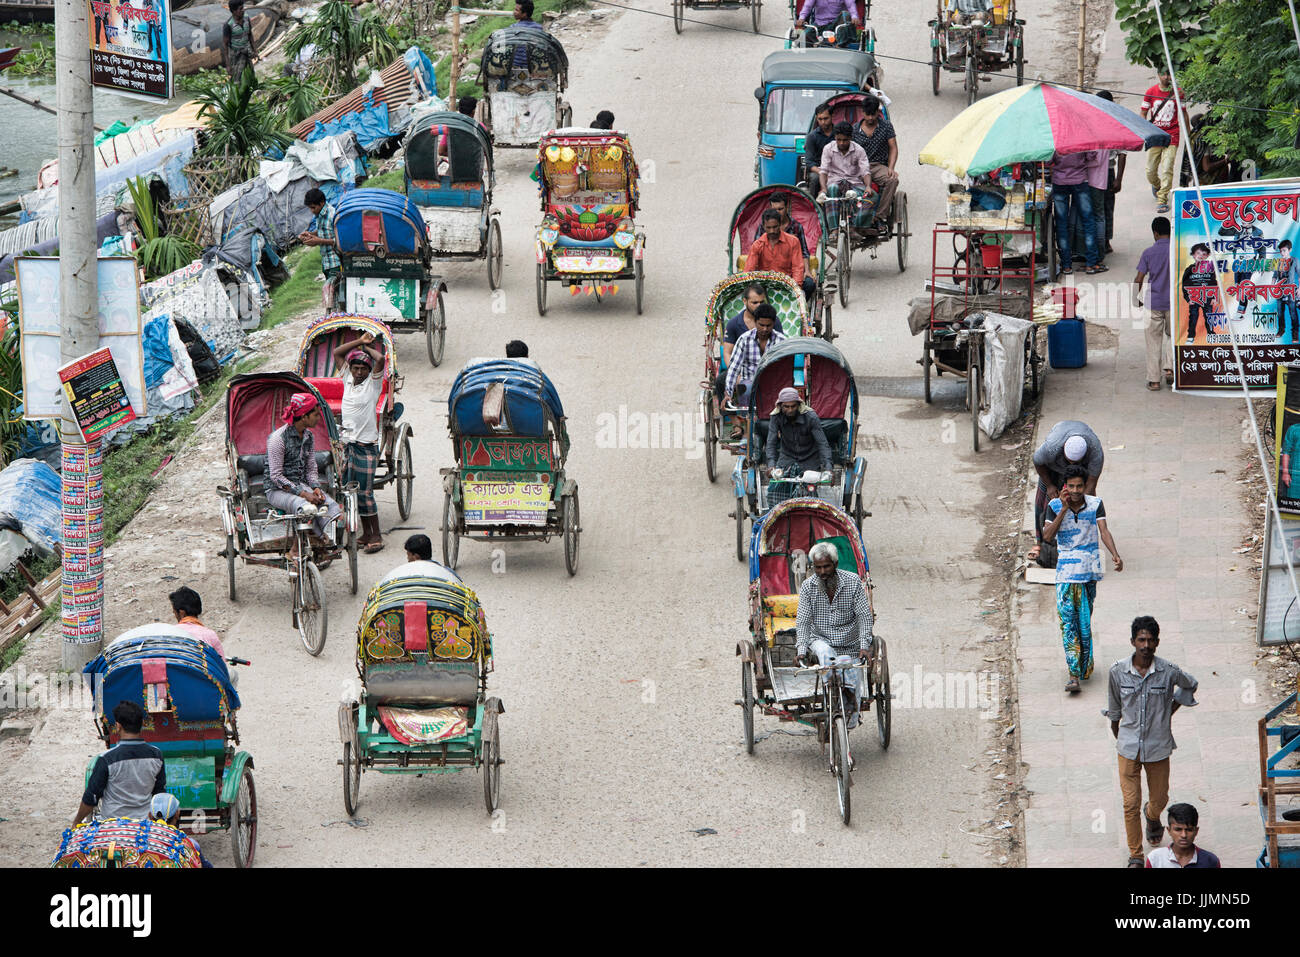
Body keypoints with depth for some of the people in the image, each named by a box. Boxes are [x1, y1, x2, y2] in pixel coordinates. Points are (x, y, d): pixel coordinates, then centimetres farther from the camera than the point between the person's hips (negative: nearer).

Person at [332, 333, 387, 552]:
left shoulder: (373, 383, -4)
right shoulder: (348, 380, 10)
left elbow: (380, 359, -19)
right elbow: (337, 353, 14)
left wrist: (367, 347, -1)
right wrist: (359, 342, 7)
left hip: (366, 446, -6)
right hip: (346, 443, 6)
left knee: (364, 492, -6)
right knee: (351, 491, 7)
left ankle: (376, 536, 1)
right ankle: (366, 533, 16)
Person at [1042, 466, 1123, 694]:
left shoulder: (1095, 504, -2)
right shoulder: (1055, 506, -2)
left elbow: (1104, 531, -12)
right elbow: (1047, 536, -12)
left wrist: (1115, 555, -29)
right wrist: (1064, 509, -17)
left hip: (1089, 568, 0)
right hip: (1066, 570, 0)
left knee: (1084, 620, 8)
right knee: (1068, 620, -9)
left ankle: (1085, 665, 26)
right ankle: (1074, 674, -13)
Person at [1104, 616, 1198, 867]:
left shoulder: (1168, 671, -13)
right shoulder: (1117, 671, -10)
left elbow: (1190, 685, 10)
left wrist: (1170, 712, 7)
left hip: (1158, 747, 1)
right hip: (1129, 749, -1)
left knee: (1159, 799, 16)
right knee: (1131, 803, -3)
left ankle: (1152, 817, 53)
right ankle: (1135, 856, 10)